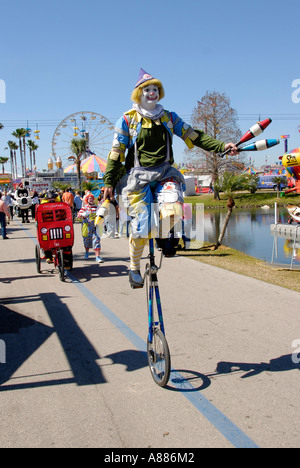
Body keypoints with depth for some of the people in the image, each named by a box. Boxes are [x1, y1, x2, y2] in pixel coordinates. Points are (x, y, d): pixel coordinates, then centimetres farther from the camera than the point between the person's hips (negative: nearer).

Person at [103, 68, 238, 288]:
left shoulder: (169, 118, 10)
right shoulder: (128, 119, 3)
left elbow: (194, 136, 5)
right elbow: (116, 153, 3)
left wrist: (222, 146, -7)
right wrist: (110, 182, -1)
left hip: (164, 174, 2)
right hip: (137, 177, -2)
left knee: (172, 210, -26)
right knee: (143, 226, -11)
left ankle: (164, 236, 11)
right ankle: (134, 269, 14)